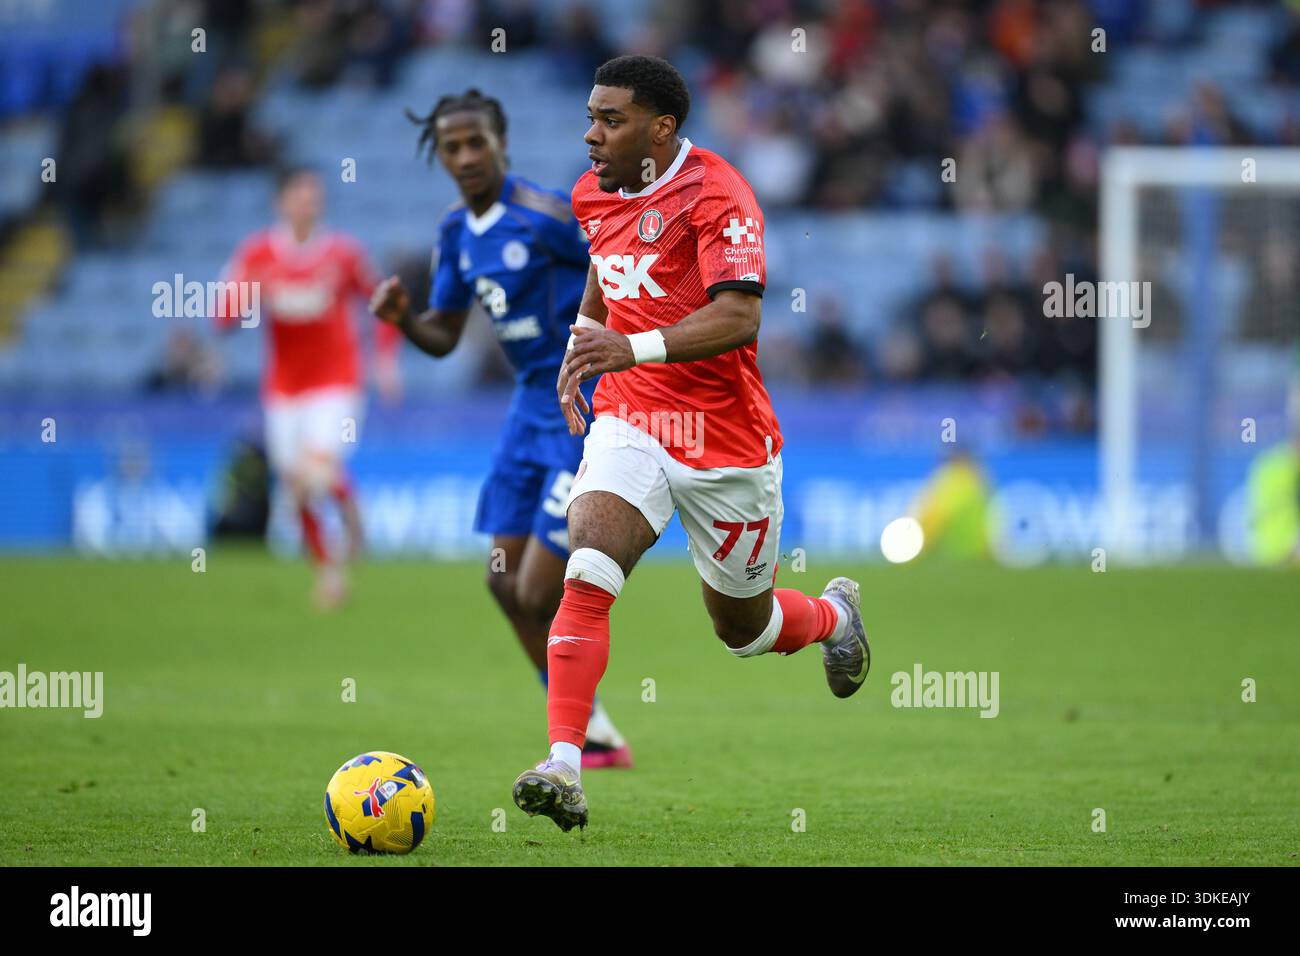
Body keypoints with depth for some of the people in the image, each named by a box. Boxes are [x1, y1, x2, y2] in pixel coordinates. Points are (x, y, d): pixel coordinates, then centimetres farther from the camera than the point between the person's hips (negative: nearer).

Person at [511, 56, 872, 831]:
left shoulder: (716, 193, -17)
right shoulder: (595, 193, 6)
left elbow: (738, 316, -28)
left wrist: (634, 347, -40)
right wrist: (581, 347, 9)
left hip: (725, 440, -4)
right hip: (629, 424, 5)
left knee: (743, 627, 13)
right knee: (587, 577, -22)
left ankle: (834, 615, 48)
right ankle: (565, 767, -28)